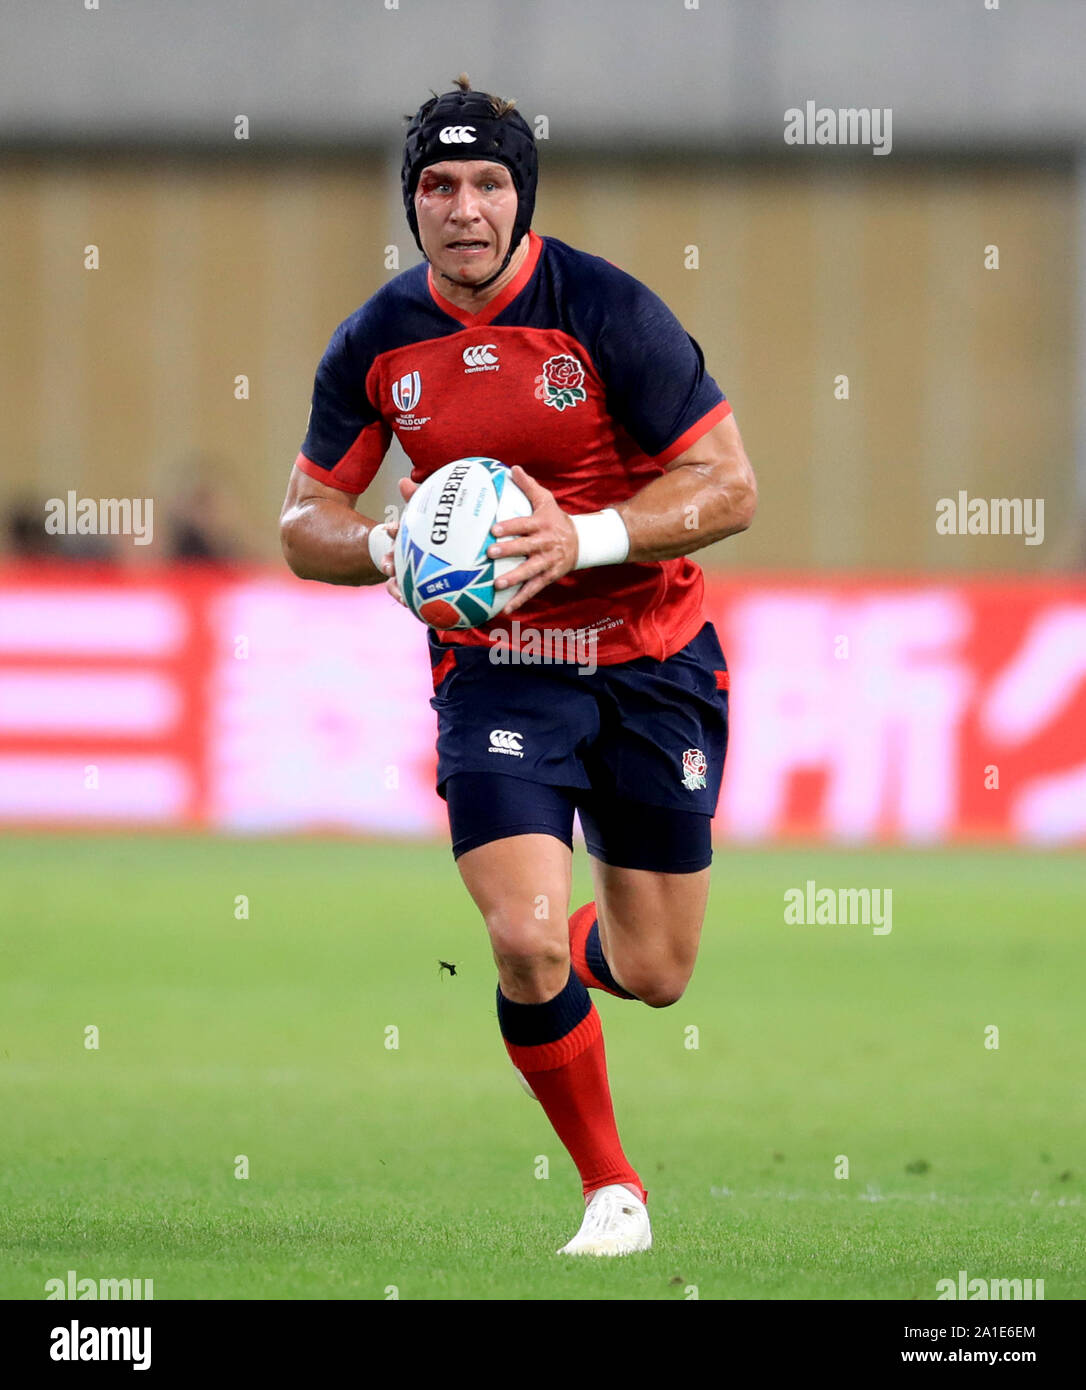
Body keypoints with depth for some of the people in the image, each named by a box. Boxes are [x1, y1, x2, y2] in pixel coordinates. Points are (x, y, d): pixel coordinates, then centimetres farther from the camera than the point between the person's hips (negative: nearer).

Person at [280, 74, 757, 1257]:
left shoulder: (606, 312, -13)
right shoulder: (377, 343, -3)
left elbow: (727, 487, -11)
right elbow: (305, 521, 6)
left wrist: (585, 540, -25)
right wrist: (392, 550, -16)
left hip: (650, 662, -1)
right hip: (492, 666, 1)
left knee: (654, 973, 5)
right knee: (527, 943, -19)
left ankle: (554, 963, 43)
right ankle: (610, 1191, 3)